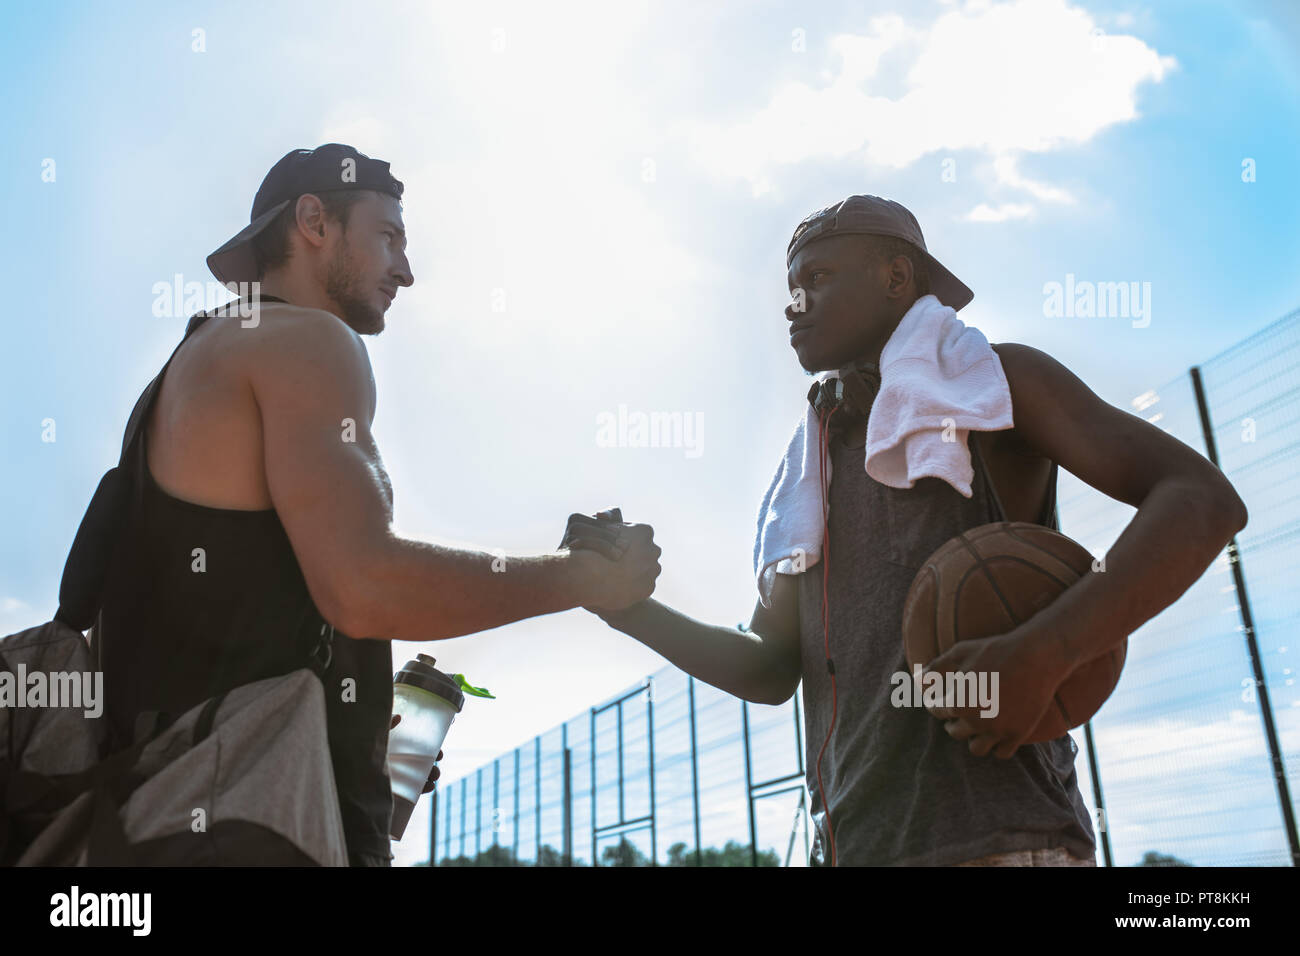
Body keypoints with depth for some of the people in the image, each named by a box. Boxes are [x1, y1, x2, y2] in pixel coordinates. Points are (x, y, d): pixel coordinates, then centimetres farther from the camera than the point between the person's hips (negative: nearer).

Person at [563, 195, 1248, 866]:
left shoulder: (991, 380, 4)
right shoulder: (812, 470, 20)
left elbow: (1204, 502, -8)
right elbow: (771, 670, 18)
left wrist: (1038, 654, -21)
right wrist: (631, 609, 3)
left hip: (994, 842, -6)